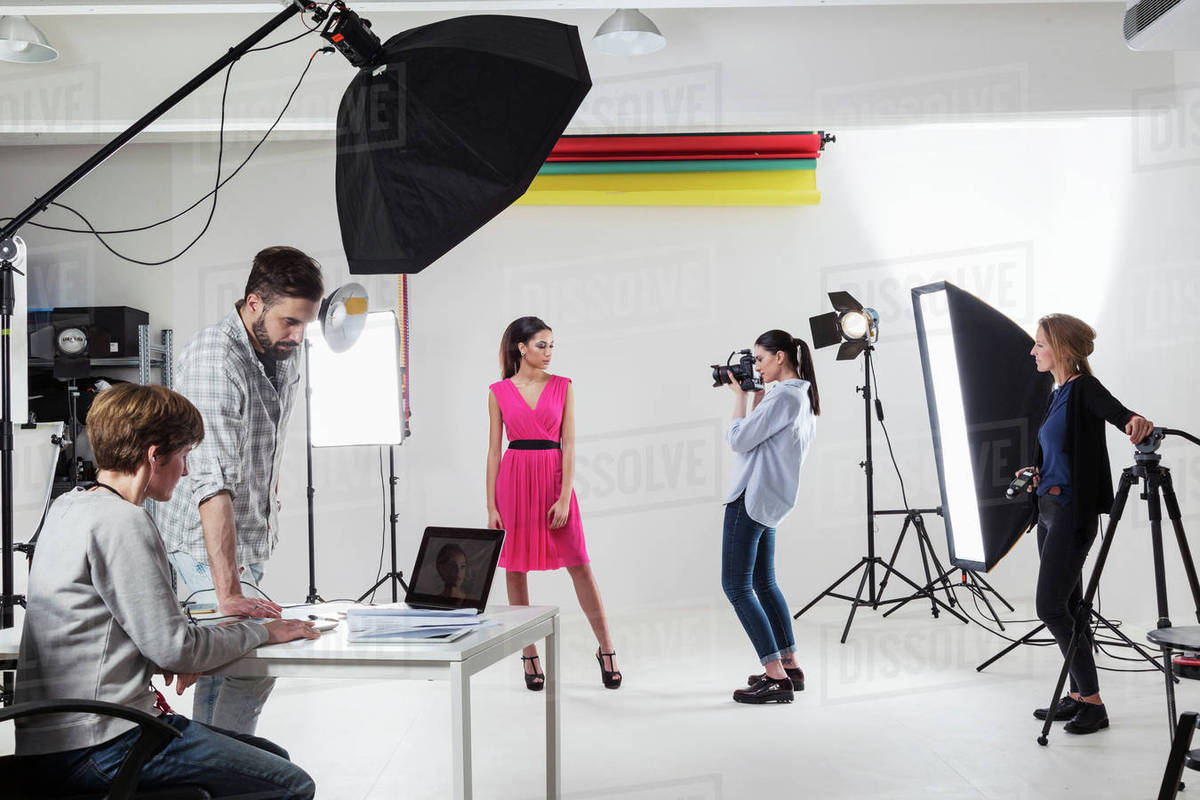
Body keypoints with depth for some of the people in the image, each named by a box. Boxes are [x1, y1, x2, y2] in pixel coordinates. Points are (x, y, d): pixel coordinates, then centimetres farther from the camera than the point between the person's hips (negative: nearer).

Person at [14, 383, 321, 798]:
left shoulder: (69, 507, 14)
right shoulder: (122, 522, -16)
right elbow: (174, 648, -17)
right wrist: (260, 632, -1)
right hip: (95, 748, -10)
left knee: (275, 758, 14)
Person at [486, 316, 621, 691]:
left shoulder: (562, 386, 4)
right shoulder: (499, 392, 4)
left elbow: (569, 444, 0)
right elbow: (493, 450, 4)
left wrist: (565, 497, -9)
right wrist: (491, 506, -1)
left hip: (554, 477, 0)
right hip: (514, 479, 1)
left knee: (579, 565, -4)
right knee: (515, 568, 4)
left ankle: (606, 649, 7)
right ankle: (529, 655, 14)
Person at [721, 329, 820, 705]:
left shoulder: (783, 397, -17)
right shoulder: (802, 397, 14)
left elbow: (739, 439, -16)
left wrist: (741, 395, -4)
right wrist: (755, 395, 12)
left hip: (752, 499, -11)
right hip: (769, 503, 11)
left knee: (736, 586, -9)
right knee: (763, 583, 19)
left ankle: (777, 679, -12)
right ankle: (789, 667, 22)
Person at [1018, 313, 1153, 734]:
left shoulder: (1084, 388, -12)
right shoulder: (1058, 393, 15)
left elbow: (1115, 411, -33)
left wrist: (1136, 421, -53)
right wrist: (1035, 472, 11)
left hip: (1073, 511, -9)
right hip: (1049, 509, 9)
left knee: (1051, 607, -10)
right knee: (1068, 607, 12)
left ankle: (1094, 703, -4)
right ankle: (1078, 696, 19)